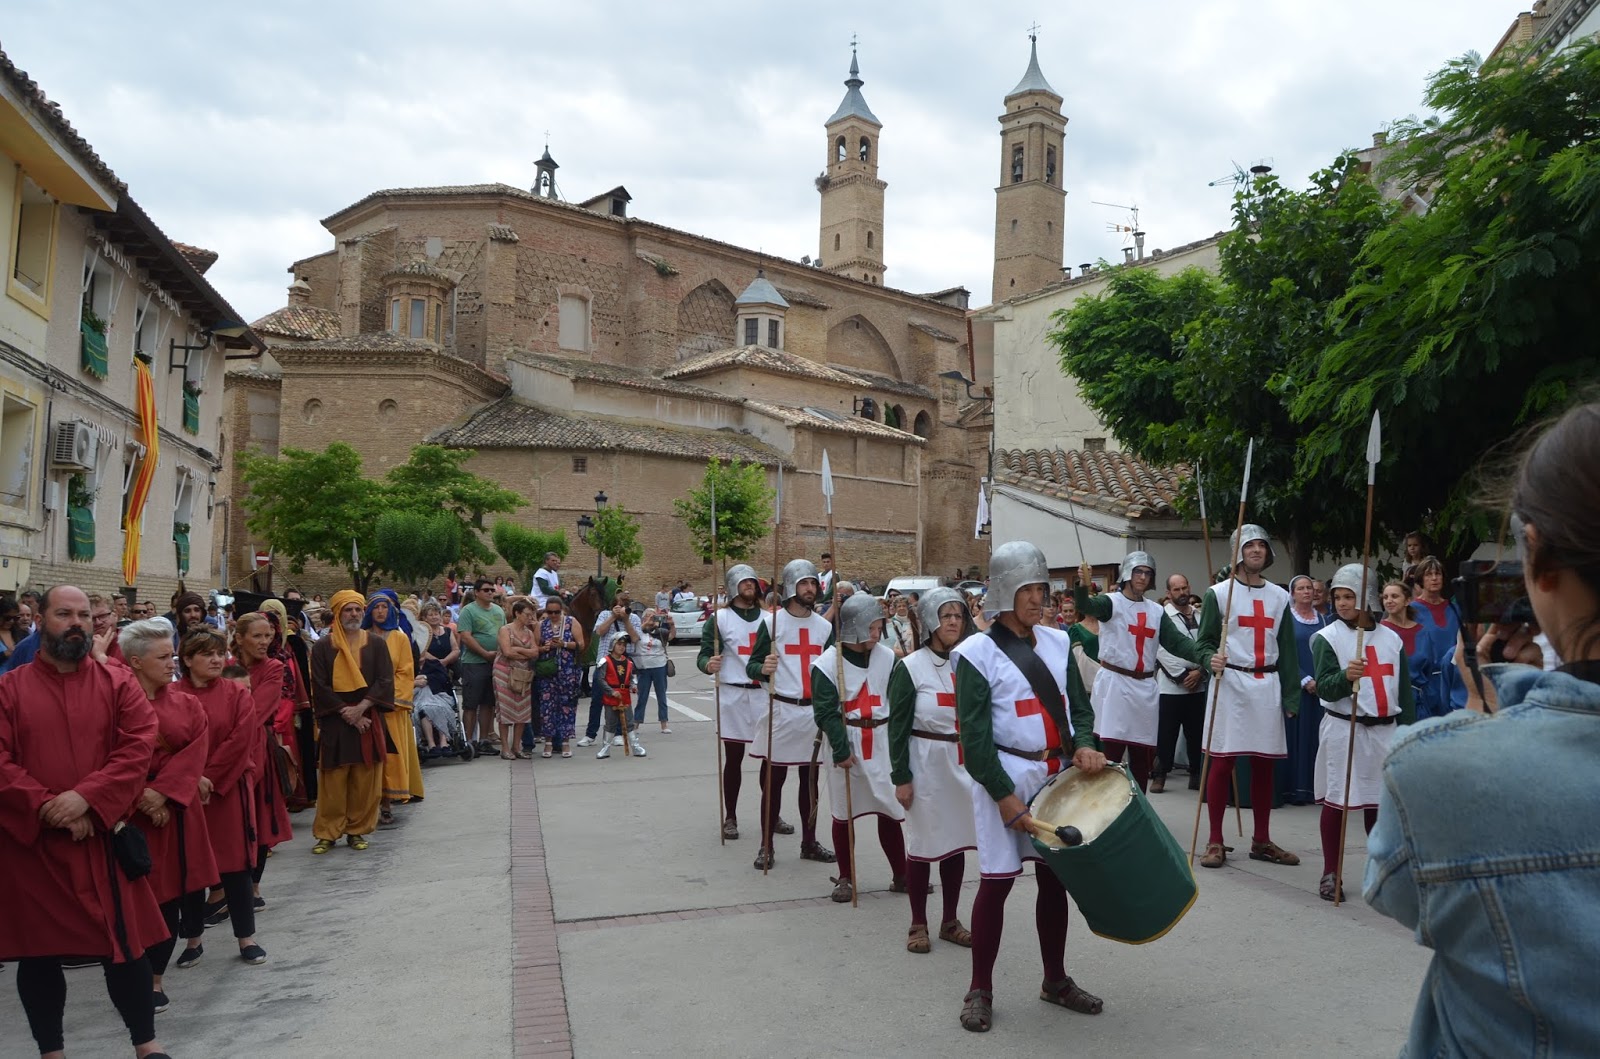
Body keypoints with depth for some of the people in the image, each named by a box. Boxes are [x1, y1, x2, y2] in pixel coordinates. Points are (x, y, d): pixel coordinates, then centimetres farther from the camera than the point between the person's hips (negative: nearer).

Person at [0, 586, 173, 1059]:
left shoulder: (117, 683, 3)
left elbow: (140, 746, -7)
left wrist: (86, 798, -18)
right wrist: (48, 808, -17)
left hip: (103, 838, 0)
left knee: (125, 943, 5)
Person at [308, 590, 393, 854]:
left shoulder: (376, 645, 5)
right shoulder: (323, 647, 2)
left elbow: (385, 681, -1)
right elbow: (320, 687, -3)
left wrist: (360, 708, -12)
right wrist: (346, 712, -11)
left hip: (368, 720, 1)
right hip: (334, 723, -1)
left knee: (364, 780, 2)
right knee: (333, 781, -1)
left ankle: (357, 830, 12)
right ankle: (328, 832, 9)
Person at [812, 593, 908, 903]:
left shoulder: (888, 657, 0)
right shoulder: (828, 663, -10)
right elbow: (825, 712, -10)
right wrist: (841, 749, -15)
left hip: (881, 741, 3)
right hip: (845, 741, -2)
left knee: (891, 810, 5)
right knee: (844, 813, 8)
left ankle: (900, 875, 19)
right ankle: (845, 878, 22)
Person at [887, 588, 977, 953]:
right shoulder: (910, 666, -8)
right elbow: (898, 726, -8)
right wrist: (900, 777, -11)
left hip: (963, 762, 4)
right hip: (925, 762, -4)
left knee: (956, 839, 11)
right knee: (922, 843, 5)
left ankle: (950, 921, 26)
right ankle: (918, 924, 18)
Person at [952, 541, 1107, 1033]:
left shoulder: (1057, 642, 8)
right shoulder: (977, 653, -9)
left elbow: (1079, 705, 13)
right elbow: (974, 734, -12)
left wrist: (1084, 744, -8)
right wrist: (1004, 795, -16)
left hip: (1058, 775, 5)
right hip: (1006, 776, -5)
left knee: (1055, 878, 12)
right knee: (997, 881, -2)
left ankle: (1056, 981, 29)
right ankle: (980, 991, 12)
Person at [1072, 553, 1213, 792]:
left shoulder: (1156, 611, 13)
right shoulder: (1111, 602, -3)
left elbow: (1177, 642, 4)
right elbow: (1084, 606, -23)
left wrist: (1205, 658, -14)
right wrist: (1082, 585, -46)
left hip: (1145, 688, 5)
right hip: (1115, 684, -5)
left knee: (1141, 755, 10)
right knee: (1111, 754, -8)